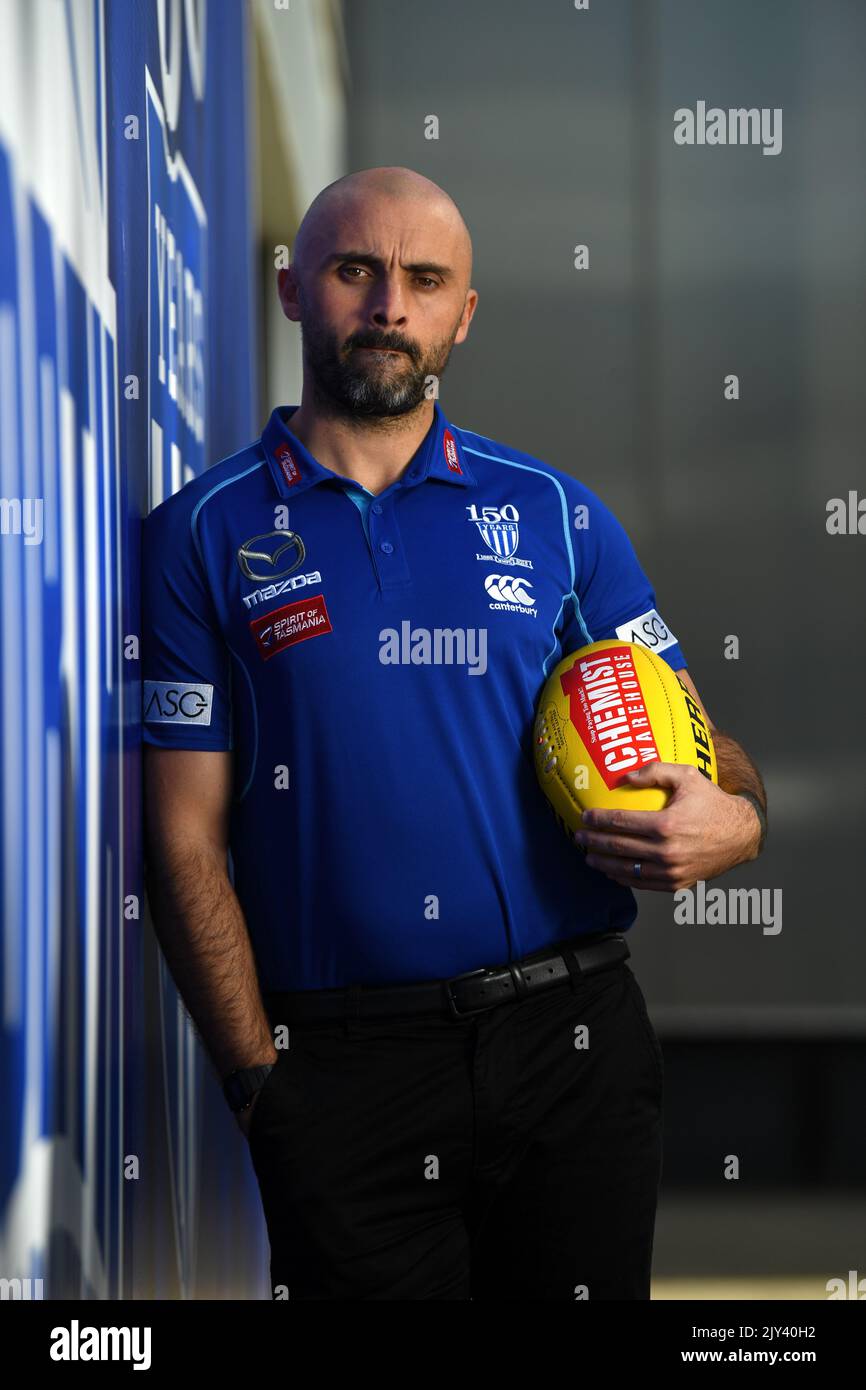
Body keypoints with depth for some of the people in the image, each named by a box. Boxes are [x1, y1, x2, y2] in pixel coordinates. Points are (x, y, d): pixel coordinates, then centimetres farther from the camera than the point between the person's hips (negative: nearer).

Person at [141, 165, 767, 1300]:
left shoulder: (557, 515, 10)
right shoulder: (205, 536, 4)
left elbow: (702, 755, 11)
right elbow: (188, 841, 0)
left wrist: (732, 822, -13)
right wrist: (261, 1078, -8)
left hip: (570, 1044, 2)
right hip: (337, 1069, -2)